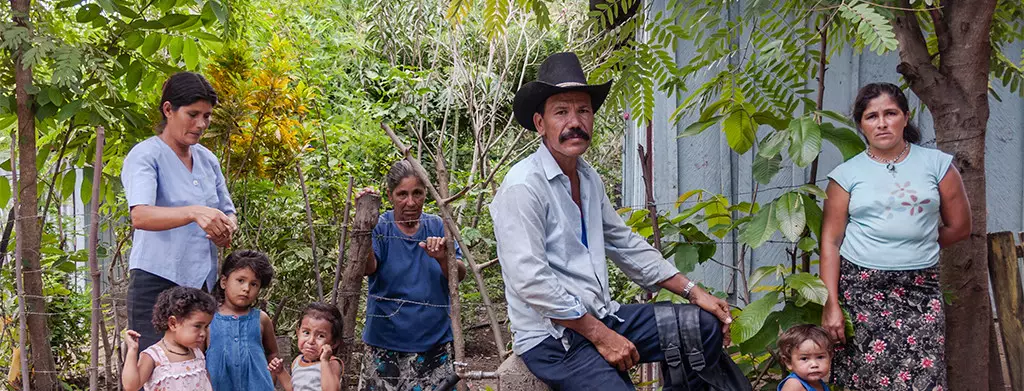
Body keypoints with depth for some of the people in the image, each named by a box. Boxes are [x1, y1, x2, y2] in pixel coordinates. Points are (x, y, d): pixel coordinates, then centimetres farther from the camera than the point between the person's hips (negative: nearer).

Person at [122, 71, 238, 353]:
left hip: (202, 284, 6)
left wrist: (226, 229, -4)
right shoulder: (145, 156, -7)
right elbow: (140, 216, -23)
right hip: (158, 283, -6)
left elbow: (228, 212, 21)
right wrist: (194, 212, -39)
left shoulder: (207, 160, 14)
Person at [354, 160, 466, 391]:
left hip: (435, 340, 2)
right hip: (386, 344, -2)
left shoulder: (437, 227, 5)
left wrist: (443, 259, -26)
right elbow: (367, 268, -22)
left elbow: (460, 275, -4)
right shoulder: (380, 227, -4)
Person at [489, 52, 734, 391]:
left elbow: (626, 244, 21)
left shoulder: (589, 179, 11)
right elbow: (531, 281, -22)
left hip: (600, 316, 9)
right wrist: (601, 336, -17)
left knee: (706, 326, 5)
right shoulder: (523, 186, -16)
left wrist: (692, 291, 15)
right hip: (551, 336, -9)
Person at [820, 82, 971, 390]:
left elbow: (959, 227, 10)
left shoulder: (936, 164, 6)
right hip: (860, 291, 0)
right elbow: (830, 242, 0)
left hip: (920, 290, 0)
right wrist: (831, 305, -8)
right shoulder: (847, 174, 4)